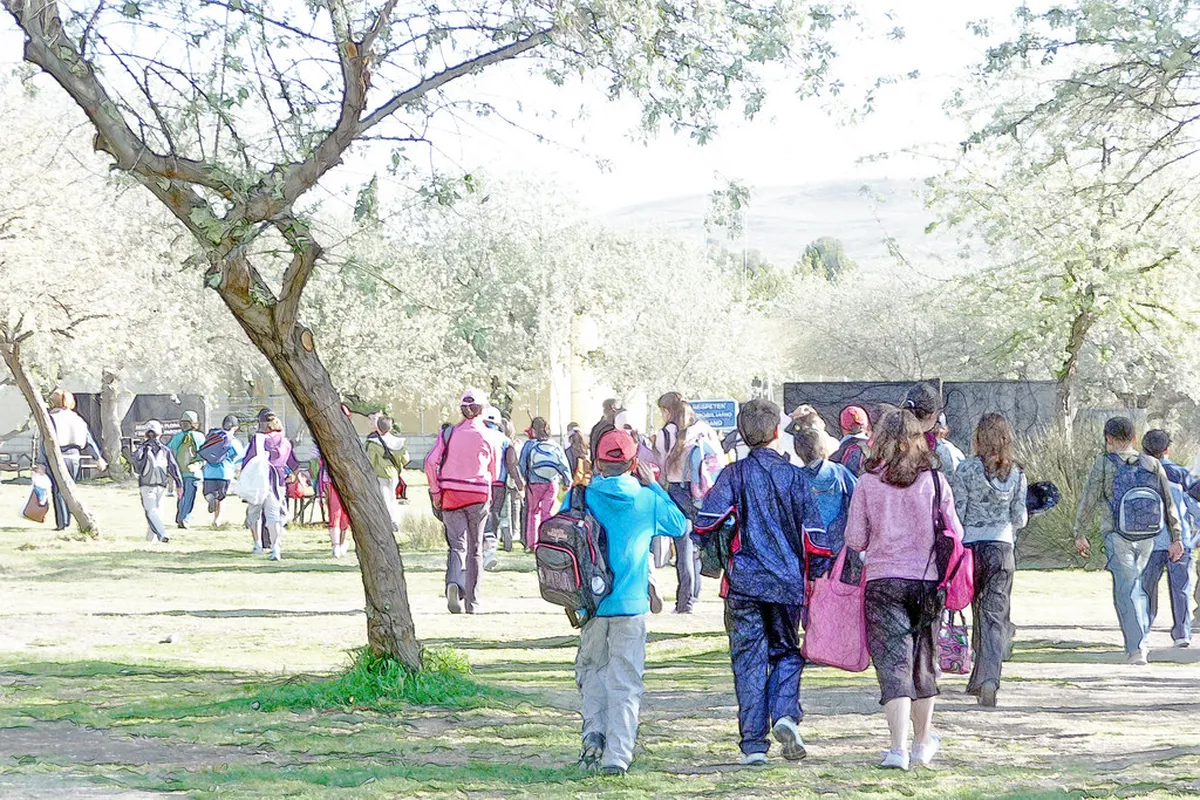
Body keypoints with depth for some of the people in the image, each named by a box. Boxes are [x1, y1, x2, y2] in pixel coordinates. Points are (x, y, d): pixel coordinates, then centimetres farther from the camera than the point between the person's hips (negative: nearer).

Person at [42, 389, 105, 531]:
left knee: (58, 492, 1)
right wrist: (98, 458, 13)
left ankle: (62, 523, -5)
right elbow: (89, 440, 9)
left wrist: (42, 463, -8)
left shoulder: (51, 418, -6)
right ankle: (67, 523, 16)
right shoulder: (77, 418, 9)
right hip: (74, 458, 4)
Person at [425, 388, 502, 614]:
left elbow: (430, 463, -7)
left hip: (450, 494, 1)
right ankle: (472, 601, 14)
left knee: (457, 544, 0)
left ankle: (454, 582, -30)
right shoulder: (488, 437, 0)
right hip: (479, 496, -1)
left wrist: (435, 492, 0)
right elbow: (494, 473, 9)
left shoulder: (448, 434, 1)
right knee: (475, 548, 10)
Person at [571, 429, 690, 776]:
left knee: (591, 669, 20)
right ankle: (617, 756, -1)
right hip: (631, 604, -1)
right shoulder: (647, 499, -4)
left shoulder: (580, 496, -4)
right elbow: (682, 527, 12)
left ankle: (594, 732, 0)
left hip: (590, 602, 1)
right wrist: (653, 486, 14)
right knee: (625, 681, 5)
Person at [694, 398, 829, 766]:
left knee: (749, 660, 4)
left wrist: (701, 544, 6)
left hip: (744, 582, -1)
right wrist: (818, 572, 11)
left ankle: (754, 745, 1)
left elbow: (707, 518, -11)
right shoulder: (794, 475, 2)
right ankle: (785, 715, -10)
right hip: (788, 583, 1)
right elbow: (813, 529, 1)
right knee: (786, 652, 16)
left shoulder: (735, 473, 0)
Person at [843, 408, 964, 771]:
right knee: (923, 662, 17)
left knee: (893, 663, -3)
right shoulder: (935, 480, -1)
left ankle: (898, 748, -16)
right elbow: (955, 533, 2)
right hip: (927, 579, 2)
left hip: (883, 581, -2)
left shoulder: (867, 483, -3)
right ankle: (923, 743, 31)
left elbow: (855, 540, -3)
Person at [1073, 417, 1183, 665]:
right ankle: (1140, 639, 20)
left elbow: (1088, 501, -4)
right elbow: (1168, 503, 5)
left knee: (1126, 591, -4)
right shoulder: (1152, 465, 7)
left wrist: (1080, 534, 5)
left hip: (1116, 535, -4)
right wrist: (1176, 538, 6)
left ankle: (1136, 647, -13)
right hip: (1147, 536, 4)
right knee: (1137, 586, 20)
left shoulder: (1103, 464, -3)